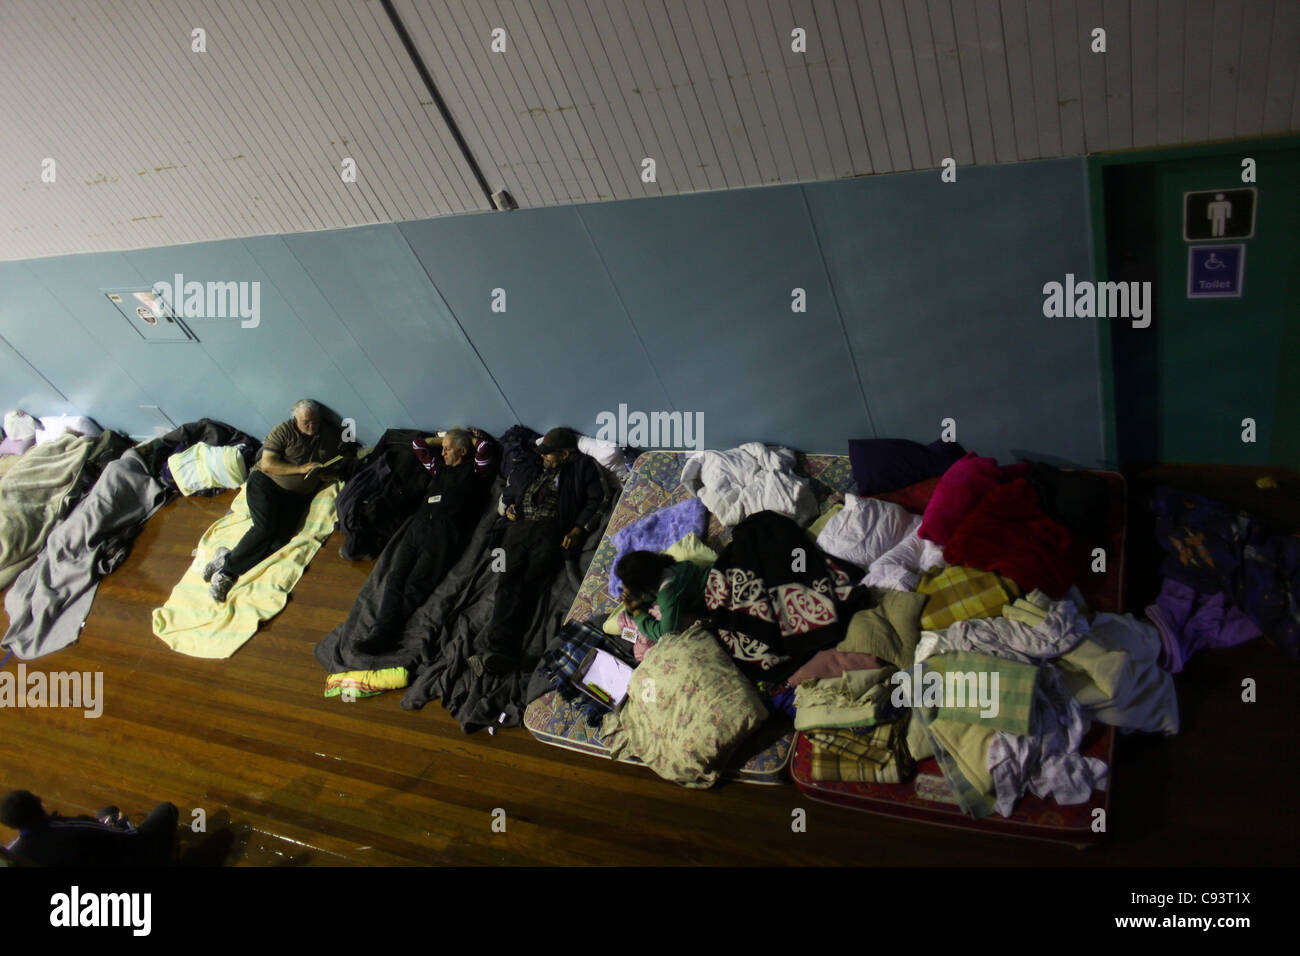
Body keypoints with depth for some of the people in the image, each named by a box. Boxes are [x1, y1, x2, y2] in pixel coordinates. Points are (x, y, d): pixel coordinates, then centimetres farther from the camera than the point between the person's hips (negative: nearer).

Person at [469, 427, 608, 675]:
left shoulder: (582, 467, 15)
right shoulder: (528, 466, 29)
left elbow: (597, 500, 6)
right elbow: (506, 493, 39)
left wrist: (579, 529, -7)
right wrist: (508, 508, 16)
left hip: (550, 529, -4)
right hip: (518, 527, 4)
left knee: (528, 583, -24)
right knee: (509, 580, -20)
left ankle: (492, 645, -38)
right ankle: (500, 650, -35)